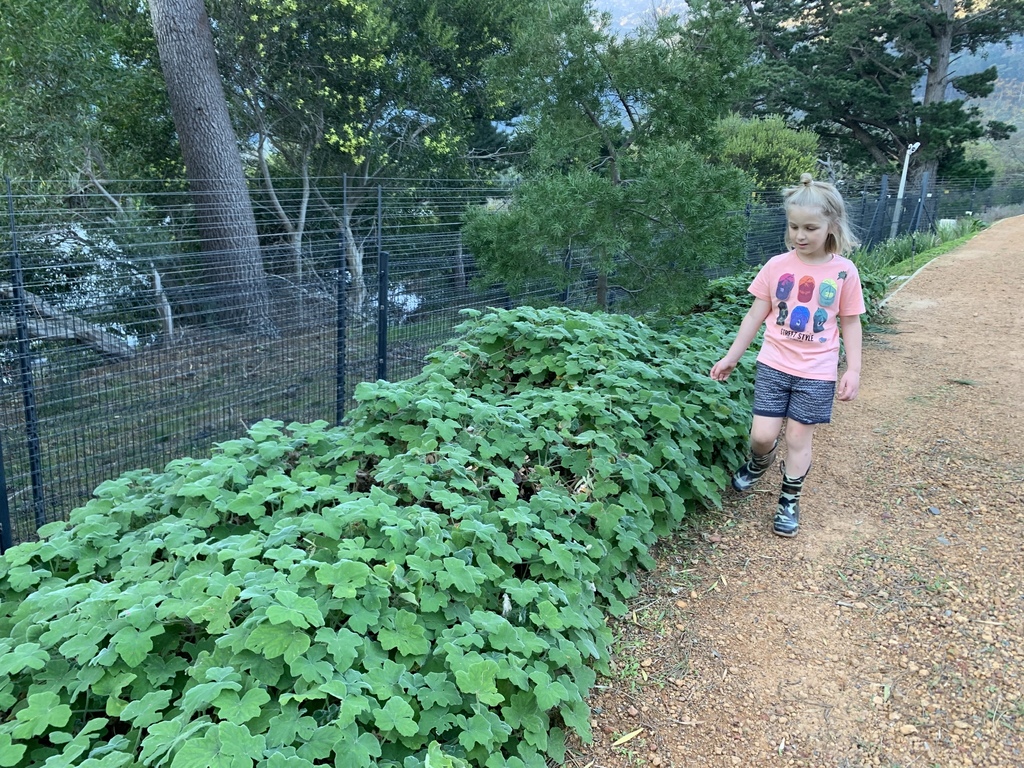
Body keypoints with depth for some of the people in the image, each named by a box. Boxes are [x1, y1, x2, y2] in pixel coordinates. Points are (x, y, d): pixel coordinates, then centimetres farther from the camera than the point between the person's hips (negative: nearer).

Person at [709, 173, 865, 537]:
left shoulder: (844, 272, -6)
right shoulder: (777, 266, -4)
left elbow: (850, 322, 2)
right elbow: (756, 314, 3)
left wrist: (853, 370, -2)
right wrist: (731, 357, 5)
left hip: (816, 373, -1)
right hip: (773, 365, 1)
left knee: (798, 437, 6)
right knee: (763, 435, 0)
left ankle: (789, 501, 26)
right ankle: (759, 462, 36)